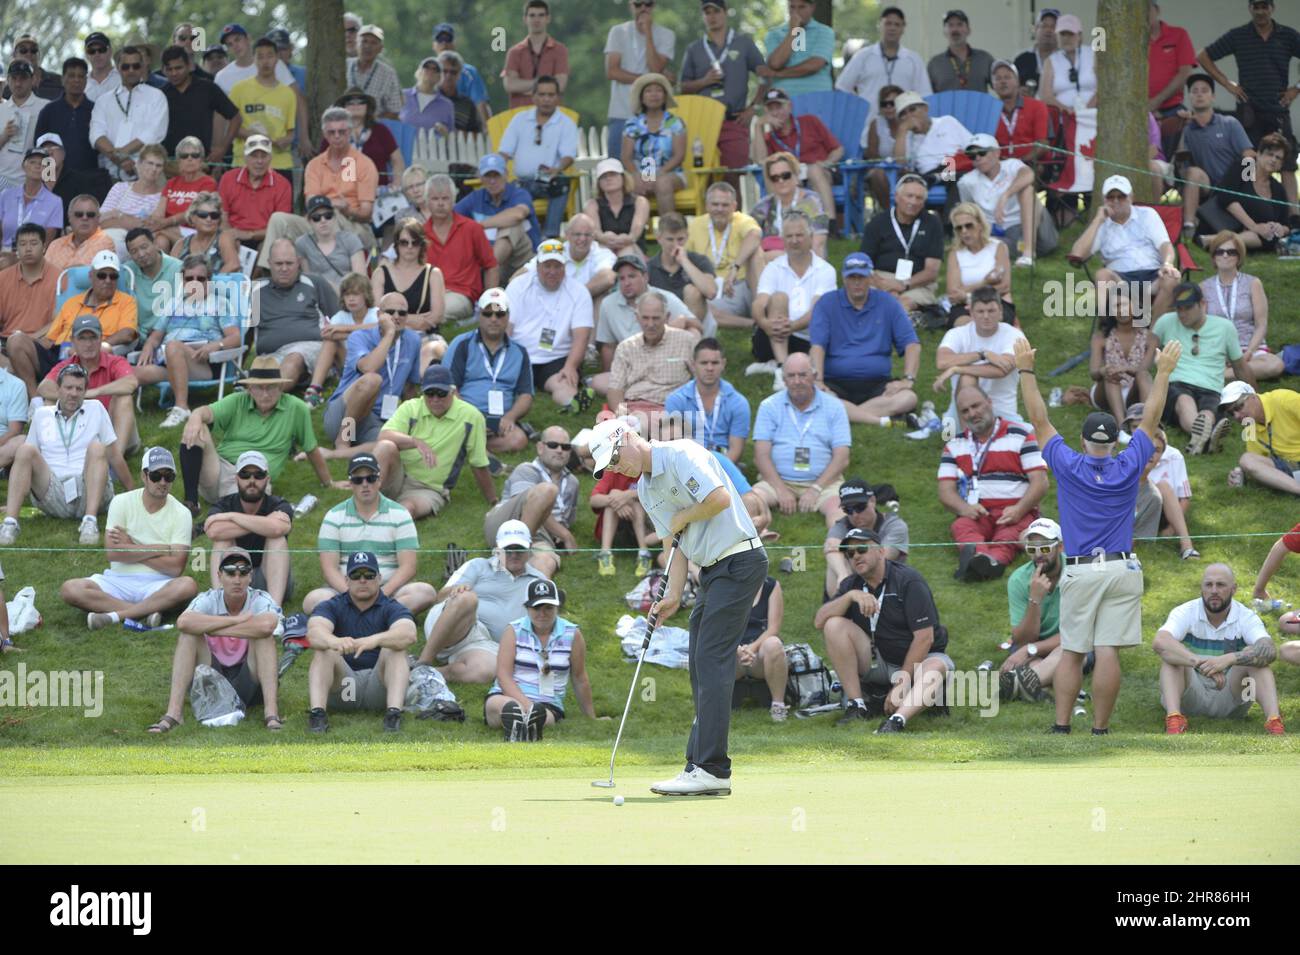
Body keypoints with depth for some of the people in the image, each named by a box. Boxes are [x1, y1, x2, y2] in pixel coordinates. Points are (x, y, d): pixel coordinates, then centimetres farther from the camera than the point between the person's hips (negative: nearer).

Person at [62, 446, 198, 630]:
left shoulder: (181, 514, 2)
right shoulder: (122, 502, 2)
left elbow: (175, 567, -9)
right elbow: (113, 552, -9)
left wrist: (131, 549, -6)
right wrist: (160, 549, -6)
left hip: (156, 585, -1)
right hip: (118, 580, 1)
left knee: (188, 586, -35)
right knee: (69, 589, -26)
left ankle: (114, 616, -33)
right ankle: (143, 613, -30)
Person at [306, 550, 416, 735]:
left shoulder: (392, 608, 3)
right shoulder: (331, 607, 7)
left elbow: (408, 634, -21)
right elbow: (314, 632, -17)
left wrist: (376, 640, -43)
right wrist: (333, 641, -42)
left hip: (379, 685, -1)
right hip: (341, 684, 1)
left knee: (395, 649, -24)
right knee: (324, 650, -22)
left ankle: (394, 712, -42)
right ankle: (317, 712, -39)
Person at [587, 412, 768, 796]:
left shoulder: (681, 455, -14)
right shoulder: (644, 489, 15)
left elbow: (720, 497, -26)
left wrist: (681, 519, -10)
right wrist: (672, 596, 3)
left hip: (738, 560, -10)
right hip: (712, 570, 10)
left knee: (712, 663, -13)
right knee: (703, 667, 8)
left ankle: (711, 769, -16)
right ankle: (701, 767, 9)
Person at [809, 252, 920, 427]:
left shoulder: (887, 304, 11)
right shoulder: (827, 304, 6)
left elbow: (911, 344, 6)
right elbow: (817, 346, -6)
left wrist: (908, 379, -11)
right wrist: (818, 381, -22)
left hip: (876, 383, 2)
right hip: (836, 382, -2)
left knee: (908, 398, -30)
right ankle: (881, 421, -38)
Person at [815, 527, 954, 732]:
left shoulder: (908, 580, -13)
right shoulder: (851, 585, 4)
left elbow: (924, 637, -18)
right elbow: (819, 622, -9)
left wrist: (900, 684, -21)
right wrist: (851, 596, -26)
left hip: (915, 661, -4)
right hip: (877, 660, 4)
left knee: (936, 667, -38)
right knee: (834, 625, -16)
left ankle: (896, 720, -61)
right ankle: (856, 706, -20)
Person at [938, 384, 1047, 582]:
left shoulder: (1020, 435, 9)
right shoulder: (955, 445, 19)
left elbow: (1040, 482, 1)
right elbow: (945, 491, 11)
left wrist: (1019, 510, -17)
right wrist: (964, 508, -13)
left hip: (1016, 512, -1)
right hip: (977, 513, 1)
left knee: (1009, 534, -37)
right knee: (962, 527, -34)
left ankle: (995, 559, -69)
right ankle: (977, 553, -68)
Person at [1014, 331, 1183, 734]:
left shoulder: (1069, 467, -3)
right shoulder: (1129, 468, 1)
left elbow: (1039, 421, 4)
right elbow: (1150, 418, 10)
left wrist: (1026, 370, 10)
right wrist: (1163, 372, 19)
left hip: (1080, 571, 0)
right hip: (1123, 569, 0)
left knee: (1071, 652, 6)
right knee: (1108, 652, -4)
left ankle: (1061, 727, 0)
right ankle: (1100, 731, -5)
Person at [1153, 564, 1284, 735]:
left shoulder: (1246, 617, -8)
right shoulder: (1185, 613, -10)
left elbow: (1270, 651, -28)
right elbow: (1159, 642, -31)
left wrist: (1228, 659, -45)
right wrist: (1199, 662, -46)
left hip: (1229, 695, 0)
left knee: (1254, 654, -22)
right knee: (1171, 654, -26)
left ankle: (1274, 721, -38)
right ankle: (1174, 720, -45)